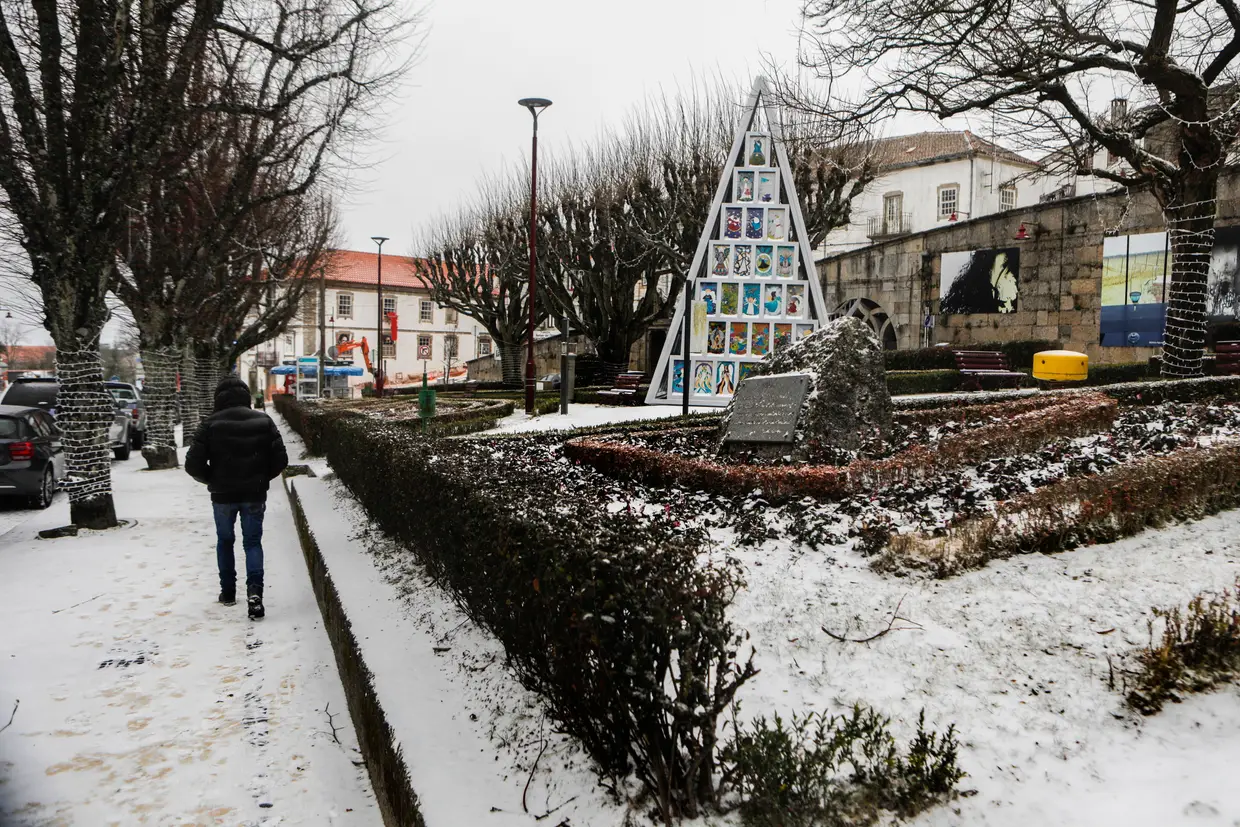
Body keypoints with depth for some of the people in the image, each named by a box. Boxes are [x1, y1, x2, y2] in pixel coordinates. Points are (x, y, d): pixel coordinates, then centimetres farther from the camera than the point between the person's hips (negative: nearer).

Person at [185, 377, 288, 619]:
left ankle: (228, 591, 26)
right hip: (254, 495, 1)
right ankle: (254, 590, -12)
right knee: (253, 542, 7)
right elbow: (281, 459, -5)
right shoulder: (263, 421, -3)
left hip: (222, 495, 0)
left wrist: (211, 480, 8)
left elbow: (193, 465, -10)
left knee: (225, 541, 19)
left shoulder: (211, 424, -8)